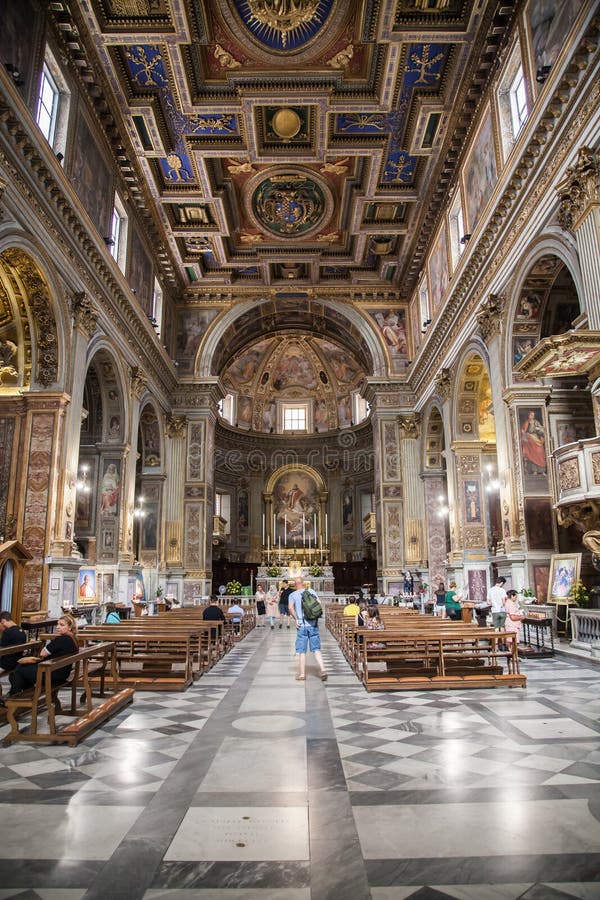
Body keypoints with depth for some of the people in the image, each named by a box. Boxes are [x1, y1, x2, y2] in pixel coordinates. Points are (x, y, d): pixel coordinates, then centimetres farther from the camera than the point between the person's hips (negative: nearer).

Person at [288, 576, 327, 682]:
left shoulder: (293, 595, 2)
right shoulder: (311, 591, 8)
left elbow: (291, 608, -14)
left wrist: (295, 619, -5)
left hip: (302, 625, -2)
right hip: (313, 624, 2)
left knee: (302, 650, 6)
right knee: (316, 649, 7)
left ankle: (302, 674, 12)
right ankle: (322, 670, -5)